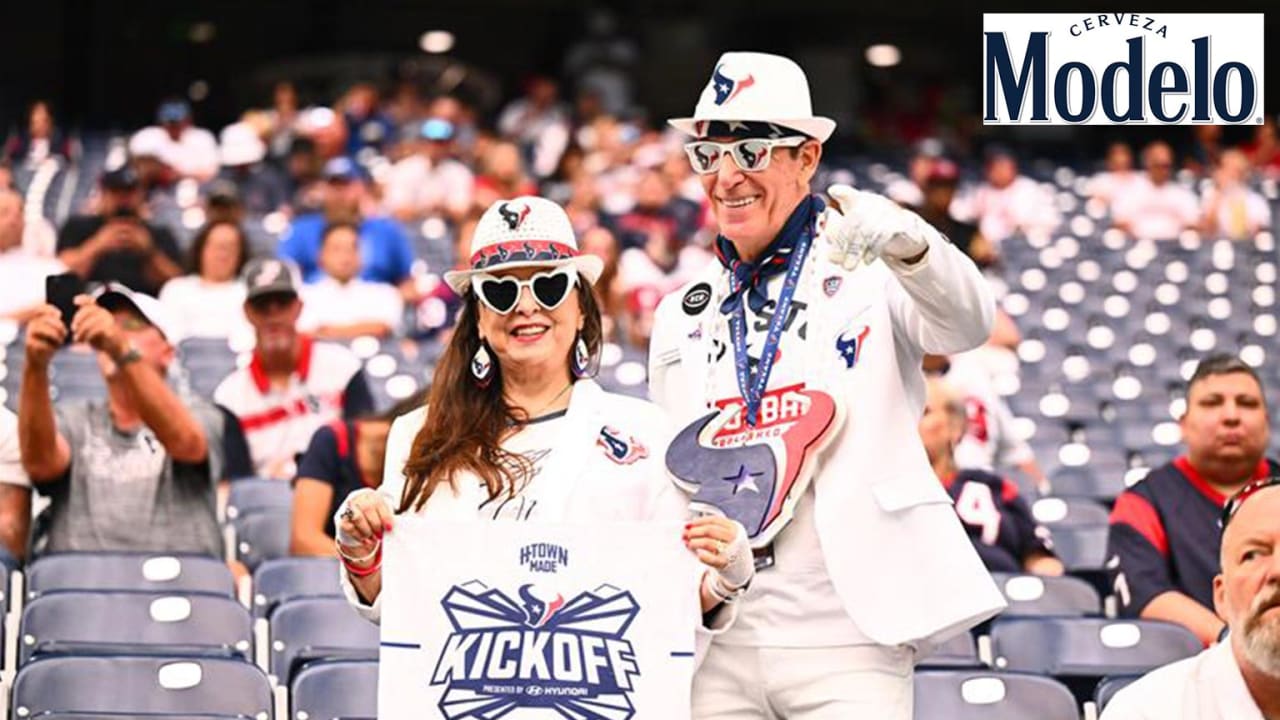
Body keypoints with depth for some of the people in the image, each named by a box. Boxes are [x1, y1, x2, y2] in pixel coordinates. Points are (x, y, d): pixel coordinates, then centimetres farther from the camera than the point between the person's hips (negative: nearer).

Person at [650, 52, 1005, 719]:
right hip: (717, 646, 4)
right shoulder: (680, 317, 16)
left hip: (846, 645, -4)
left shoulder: (865, 279, 1)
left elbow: (967, 323, -20)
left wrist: (903, 241, -40)